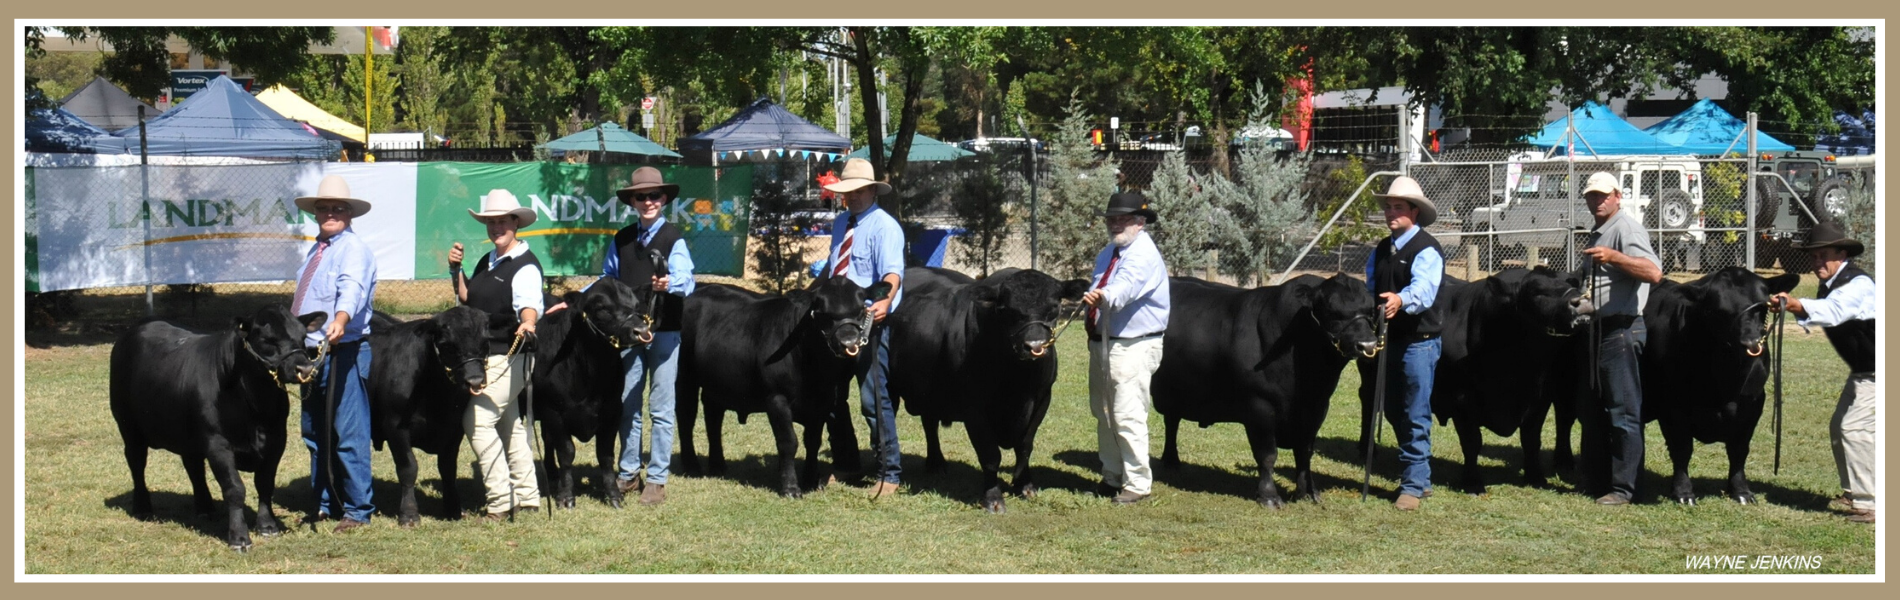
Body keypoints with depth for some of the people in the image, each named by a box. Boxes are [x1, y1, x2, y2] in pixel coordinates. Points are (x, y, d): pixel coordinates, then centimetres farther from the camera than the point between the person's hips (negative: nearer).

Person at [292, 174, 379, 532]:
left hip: (344, 352, -9)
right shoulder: (317, 250, 18)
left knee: (349, 435, -7)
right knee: (315, 433, 16)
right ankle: (325, 504, 27)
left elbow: (352, 288, -30)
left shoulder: (354, 249, -10)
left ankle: (358, 510, -1)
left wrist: (340, 320, -48)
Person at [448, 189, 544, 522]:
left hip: (510, 357, -9)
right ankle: (526, 498, 27)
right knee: (510, 424, 16)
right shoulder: (487, 262, 14)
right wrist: (456, 270, 6)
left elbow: (529, 304, -29)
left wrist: (527, 322, -50)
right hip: (484, 357, 10)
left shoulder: (525, 266, -13)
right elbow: (467, 298, 21)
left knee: (477, 419, -17)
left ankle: (501, 501, -13)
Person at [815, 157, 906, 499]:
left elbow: (893, 271, -24)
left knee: (874, 399, -9)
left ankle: (889, 473, -2)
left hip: (872, 321, -8)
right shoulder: (841, 223, 14)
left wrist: (886, 301, -42)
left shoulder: (884, 227, -10)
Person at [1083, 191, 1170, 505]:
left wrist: (1103, 296, -54)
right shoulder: (1107, 253, 13)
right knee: (1103, 414, 15)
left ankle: (1138, 483, -3)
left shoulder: (1144, 255, -15)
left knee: (1127, 416, -12)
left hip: (1134, 346, -9)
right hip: (1102, 343, 9)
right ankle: (1112, 477, 27)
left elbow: (1126, 286, -36)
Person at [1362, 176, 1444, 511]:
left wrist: (1401, 300, -48)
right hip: (1389, 341, 8)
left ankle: (1414, 486, 3)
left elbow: (1423, 289, -29)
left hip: (1419, 342, -8)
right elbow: (1368, 289, 17)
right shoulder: (1380, 251, 13)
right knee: (1394, 412, 14)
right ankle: (1419, 477, 26)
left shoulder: (1427, 250, -11)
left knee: (1416, 416, -3)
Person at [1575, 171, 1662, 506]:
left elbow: (1654, 272, -27)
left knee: (1623, 412, -5)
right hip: (1597, 330, 10)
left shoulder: (1626, 229, -12)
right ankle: (1595, 479, 23)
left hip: (1621, 330, -10)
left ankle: (1623, 488, -1)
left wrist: (1614, 256, -36)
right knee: (1590, 409, 14)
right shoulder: (1596, 235, 18)